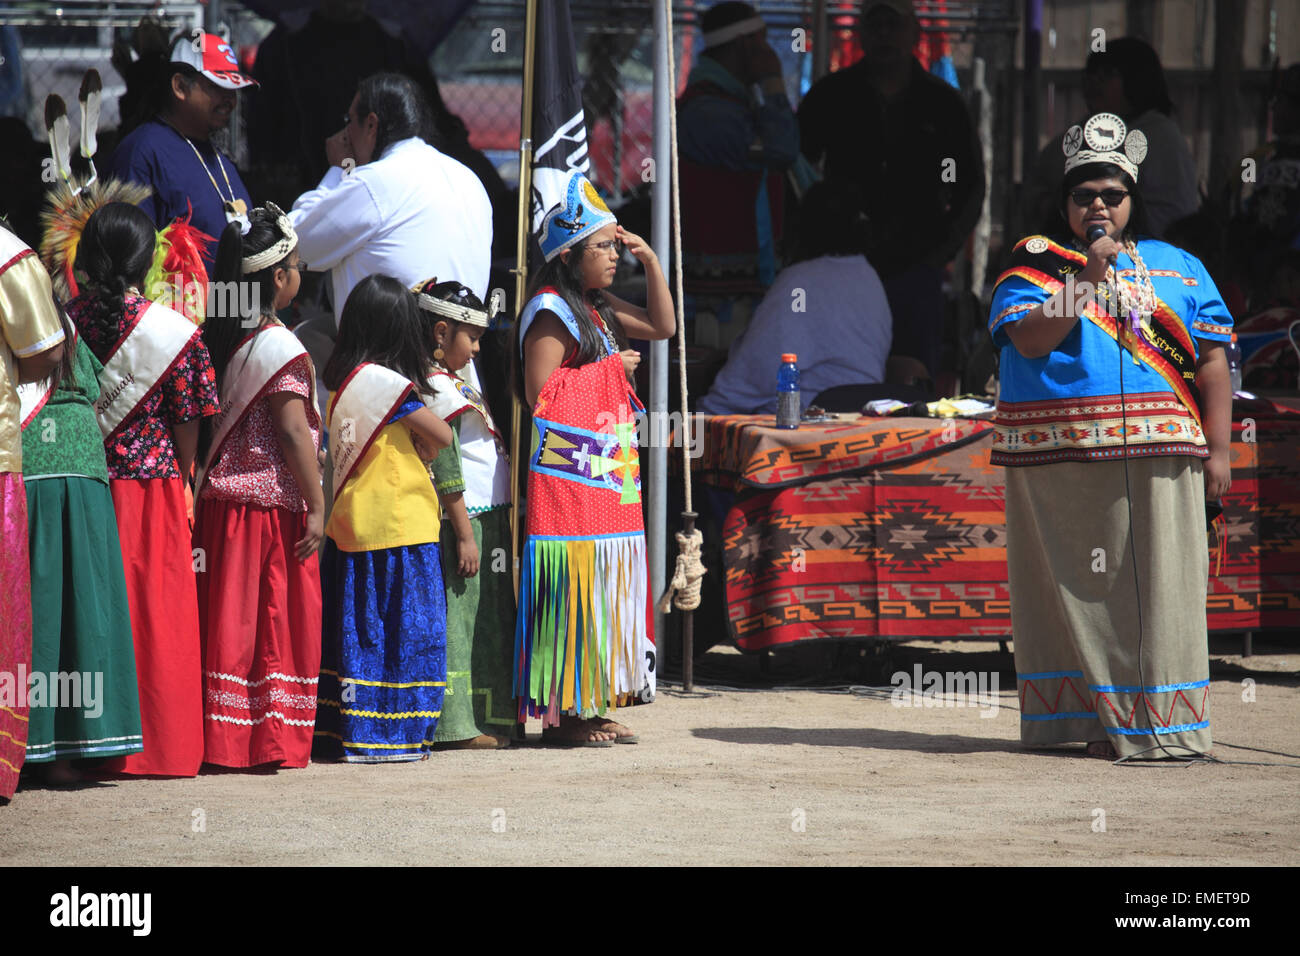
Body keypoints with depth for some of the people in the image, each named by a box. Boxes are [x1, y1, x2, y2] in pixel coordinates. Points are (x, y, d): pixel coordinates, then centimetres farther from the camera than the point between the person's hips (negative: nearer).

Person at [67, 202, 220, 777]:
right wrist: (181, 480, 11)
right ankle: (156, 744, 4)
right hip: (152, 485, -2)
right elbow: (187, 427, -2)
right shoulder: (173, 331, -7)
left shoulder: (65, 319, -1)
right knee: (154, 609, 3)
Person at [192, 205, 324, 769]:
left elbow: (202, 424, 12)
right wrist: (317, 505, -13)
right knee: (281, 622, 0)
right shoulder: (278, 346, -12)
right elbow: (293, 432, -16)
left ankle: (223, 739, 8)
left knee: (232, 619, 8)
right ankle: (275, 739, 2)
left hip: (219, 498, 7)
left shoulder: (217, 338, 9)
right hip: (272, 504, -7)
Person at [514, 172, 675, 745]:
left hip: (608, 477, 10)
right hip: (568, 476, -10)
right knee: (573, 591, -8)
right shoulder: (551, 312, -11)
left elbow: (661, 326, 26)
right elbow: (540, 392, -17)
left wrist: (650, 262, 14)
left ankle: (591, 708, 13)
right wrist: (609, 368, -10)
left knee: (603, 590, 9)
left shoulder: (598, 310, 17)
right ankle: (564, 714, -6)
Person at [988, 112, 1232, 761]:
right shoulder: (1034, 267, 10)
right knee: (1078, 585, -1)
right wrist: (1088, 279, -14)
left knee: (1159, 586, -3)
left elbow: (1213, 361, 10)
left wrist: (1218, 450, 1)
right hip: (1059, 459, -1)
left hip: (1160, 456, 1)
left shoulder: (1179, 269, 14)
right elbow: (1030, 341, -8)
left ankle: (1158, 721, 0)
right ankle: (1096, 721, 4)